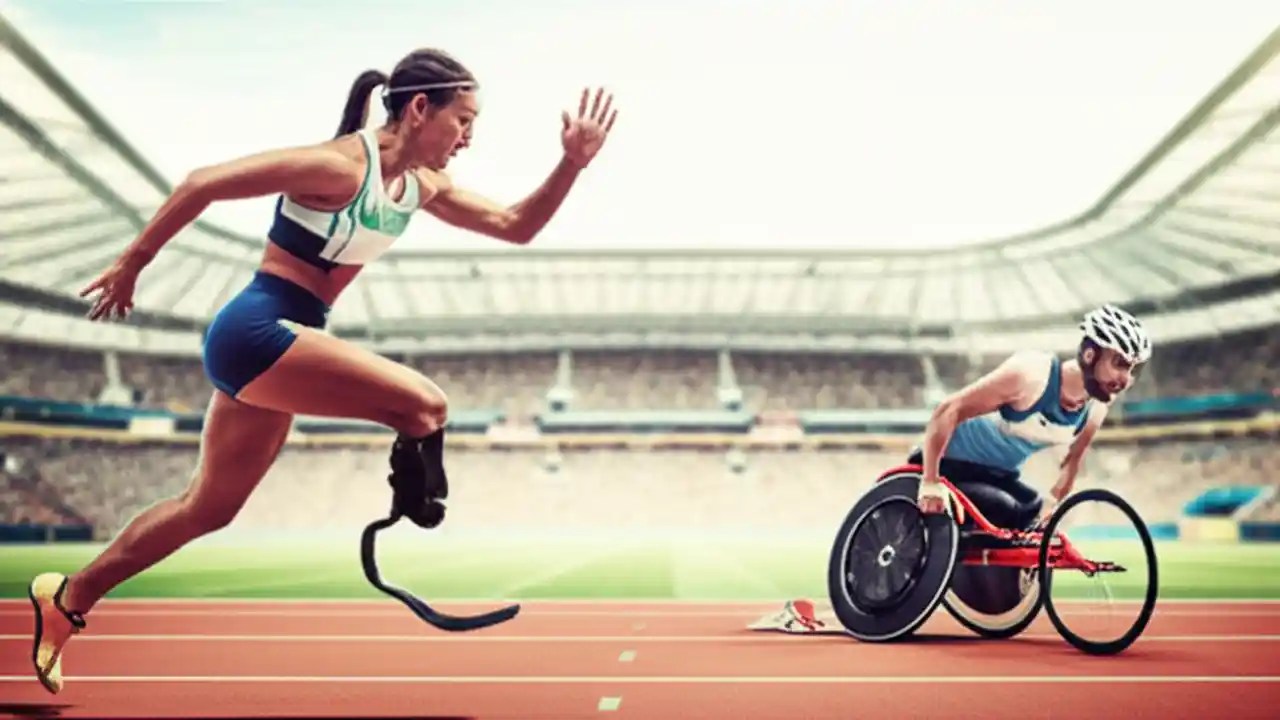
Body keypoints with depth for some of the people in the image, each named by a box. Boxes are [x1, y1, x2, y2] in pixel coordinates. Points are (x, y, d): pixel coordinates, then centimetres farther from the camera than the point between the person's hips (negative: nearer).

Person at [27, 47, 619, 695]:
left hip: (271, 342, 9)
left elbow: (516, 226, 13)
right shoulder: (340, 165, -18)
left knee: (208, 508, 18)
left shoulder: (423, 187, 8)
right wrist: (131, 264, -11)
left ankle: (66, 598, 30)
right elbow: (202, 183, -16)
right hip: (257, 330, -9)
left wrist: (572, 164, 0)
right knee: (423, 406, -20)